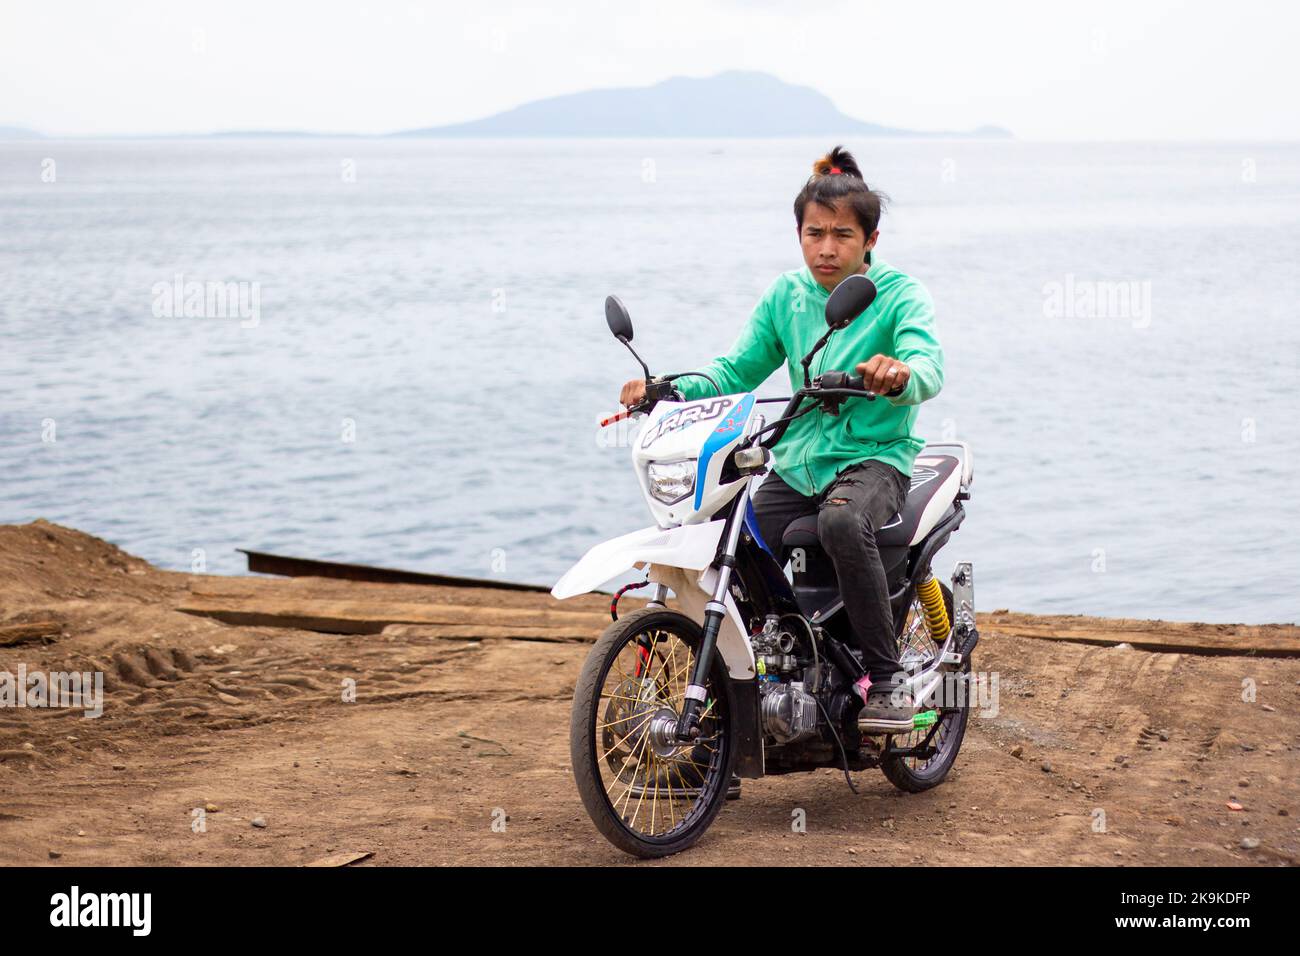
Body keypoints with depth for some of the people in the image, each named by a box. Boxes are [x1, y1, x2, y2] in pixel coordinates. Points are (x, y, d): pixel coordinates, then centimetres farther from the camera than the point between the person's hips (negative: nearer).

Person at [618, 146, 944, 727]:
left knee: (842, 523, -39)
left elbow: (928, 365, -23)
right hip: (797, 462, 6)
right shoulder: (785, 296, 12)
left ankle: (885, 678, -27)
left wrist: (900, 373, -49)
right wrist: (667, 389, -9)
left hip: (873, 457, -5)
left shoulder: (900, 296, -5)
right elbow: (738, 371, 10)